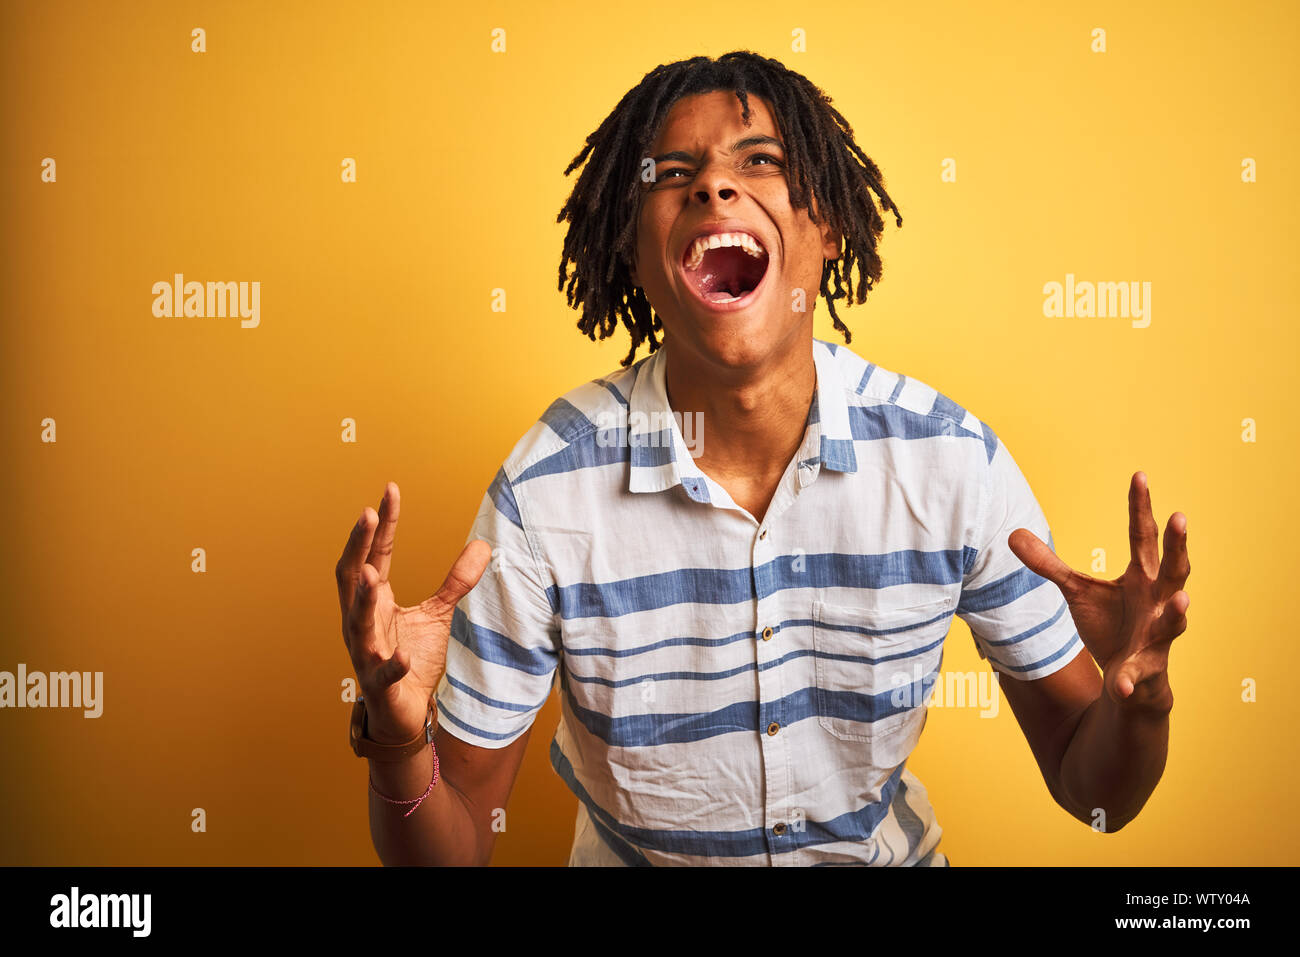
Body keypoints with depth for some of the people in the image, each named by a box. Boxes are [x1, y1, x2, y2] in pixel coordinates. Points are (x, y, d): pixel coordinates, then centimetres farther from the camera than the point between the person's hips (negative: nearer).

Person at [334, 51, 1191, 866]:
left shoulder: (950, 459, -15)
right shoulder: (544, 492, -20)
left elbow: (1090, 791, -6)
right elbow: (452, 847, -13)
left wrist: (1138, 703, -26)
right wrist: (400, 742, -32)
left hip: (883, 851, 2)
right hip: (633, 856, -1)